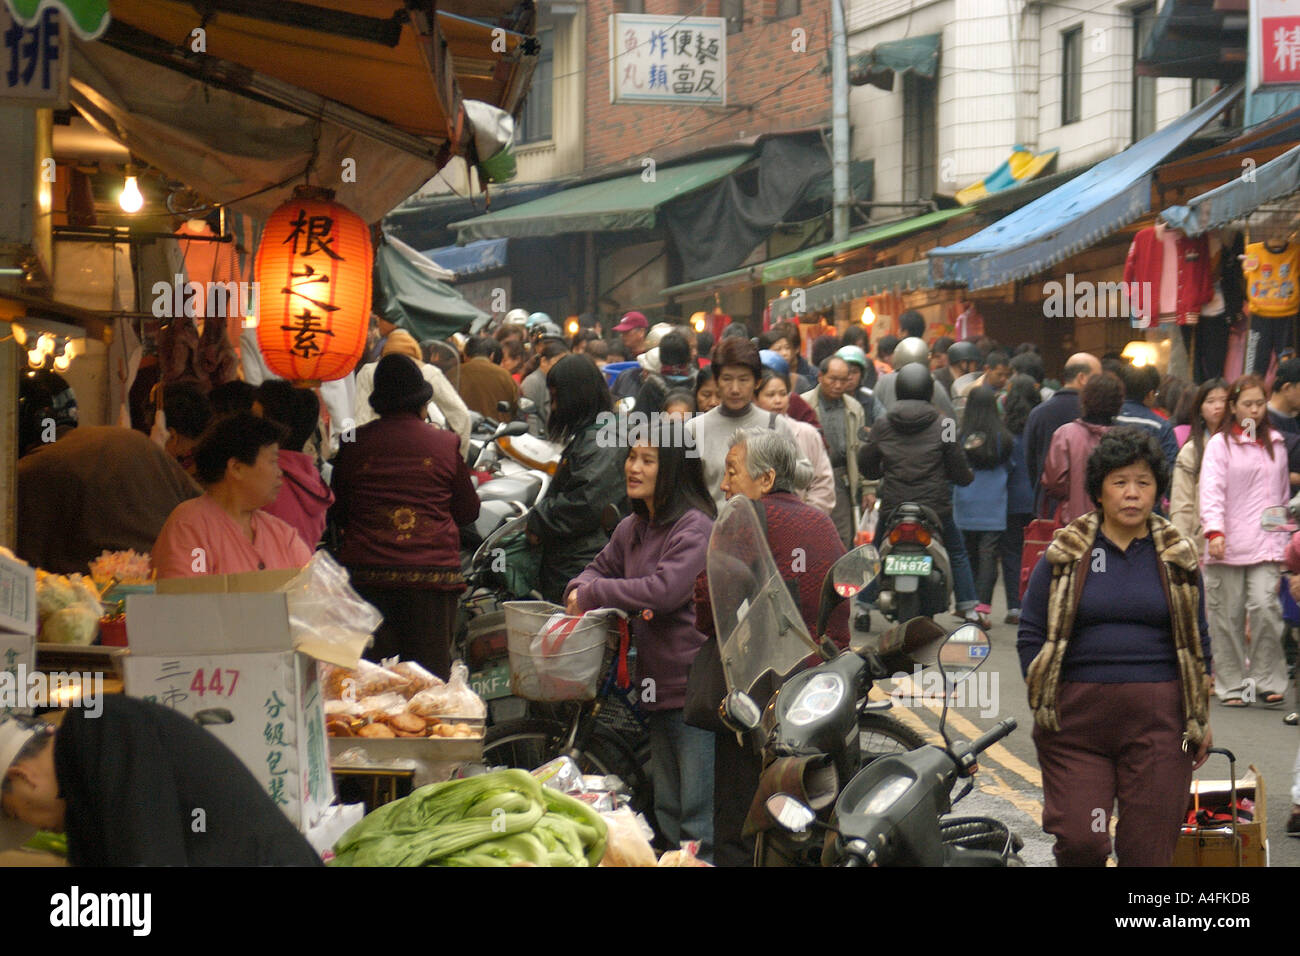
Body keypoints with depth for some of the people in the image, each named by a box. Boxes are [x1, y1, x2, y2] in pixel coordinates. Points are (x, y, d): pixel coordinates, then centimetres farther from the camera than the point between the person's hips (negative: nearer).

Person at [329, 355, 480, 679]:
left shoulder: (354, 444, 2)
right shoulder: (446, 444, 1)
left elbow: (338, 513, 13)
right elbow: (468, 511, 11)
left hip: (366, 570, 1)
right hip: (433, 571, -1)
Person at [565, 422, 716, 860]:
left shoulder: (695, 527, -13)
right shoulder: (631, 529, 14)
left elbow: (665, 590, -24)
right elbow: (600, 569, 27)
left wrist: (593, 594, -14)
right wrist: (579, 591, 2)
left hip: (695, 688, -9)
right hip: (658, 688, 9)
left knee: (700, 822, -10)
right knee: (666, 813, 17)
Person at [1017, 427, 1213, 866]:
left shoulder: (1177, 559, 11)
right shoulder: (1065, 555, 6)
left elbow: (1197, 641, 16)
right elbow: (1031, 634, 7)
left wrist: (1200, 718, 11)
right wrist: (1043, 701, -3)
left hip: (1157, 718, 1)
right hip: (1076, 716, -1)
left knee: (1149, 847, -2)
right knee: (1078, 841, -8)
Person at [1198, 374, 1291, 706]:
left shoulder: (1276, 443, 15)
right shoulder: (1221, 443, 0)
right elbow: (1211, 489, -9)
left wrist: (1284, 540, 20)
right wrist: (1214, 530, -23)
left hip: (1266, 543, 2)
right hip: (1227, 545, -2)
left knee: (1264, 605, -13)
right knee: (1228, 614, 1)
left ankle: (1267, 680, -4)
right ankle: (1232, 685, 11)